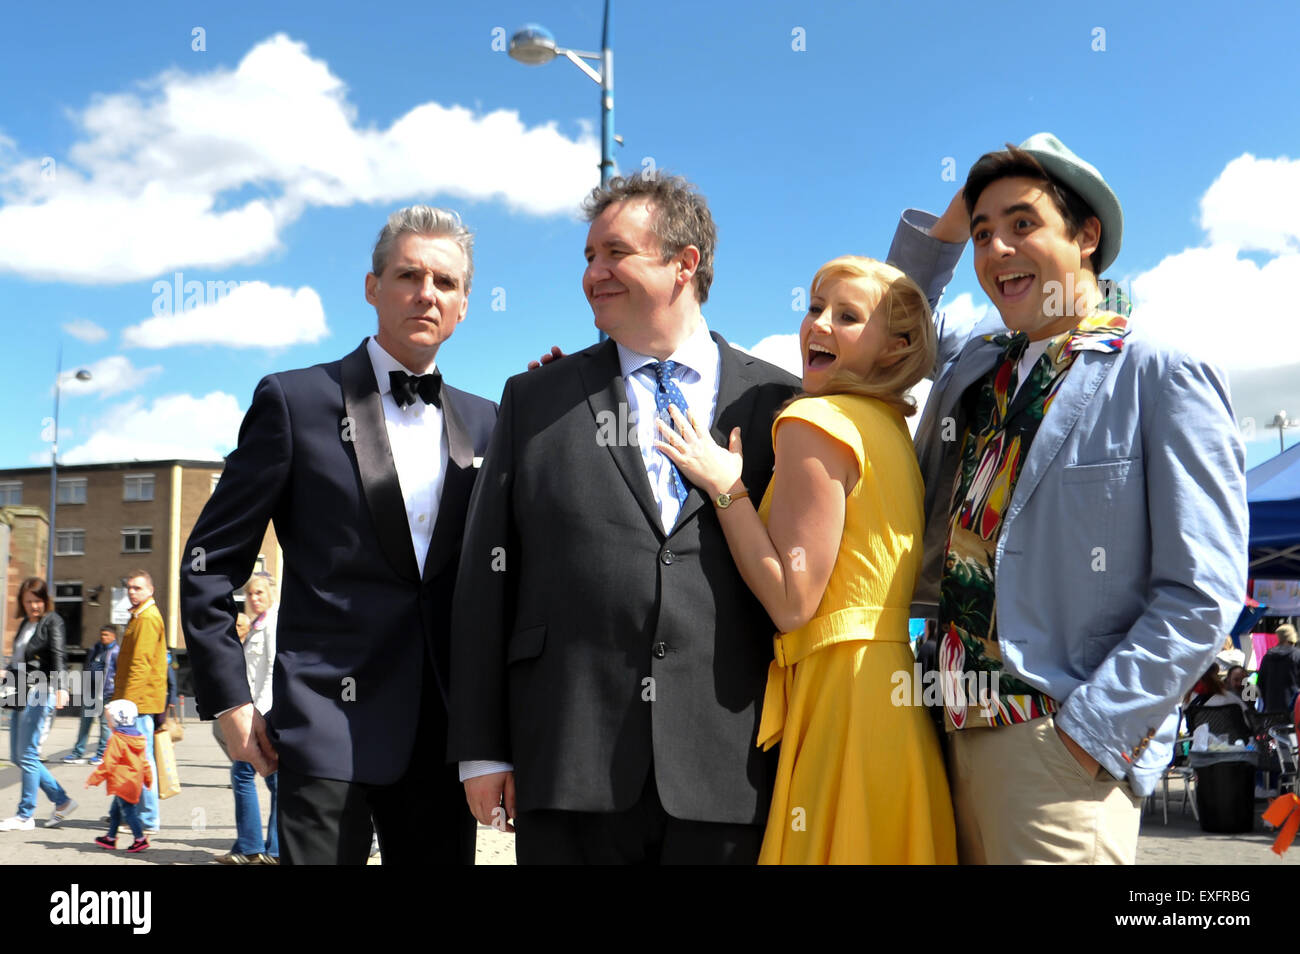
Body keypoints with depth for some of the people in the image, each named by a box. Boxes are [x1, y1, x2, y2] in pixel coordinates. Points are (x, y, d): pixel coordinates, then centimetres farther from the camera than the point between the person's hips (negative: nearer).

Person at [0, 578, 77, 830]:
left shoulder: (52, 621, -7)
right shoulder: (25, 623, 15)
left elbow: (57, 656, -21)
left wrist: (60, 686, -33)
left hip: (40, 691, -9)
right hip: (22, 693, 9)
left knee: (27, 755, -6)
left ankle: (25, 815, 3)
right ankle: (62, 800, 15)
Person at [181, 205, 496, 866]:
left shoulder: (483, 422, 11)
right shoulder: (294, 401, 0)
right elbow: (211, 562, 0)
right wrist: (228, 699, -4)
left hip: (445, 728, 4)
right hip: (330, 720, -4)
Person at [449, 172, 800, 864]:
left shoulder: (778, 403, 7)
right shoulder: (535, 399, 10)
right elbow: (486, 575, 6)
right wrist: (480, 748, 1)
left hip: (728, 773, 0)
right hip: (569, 763, 1)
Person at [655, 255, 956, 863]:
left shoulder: (814, 423, -11)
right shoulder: (889, 426, 15)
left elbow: (791, 602, -16)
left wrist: (726, 486, -9)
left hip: (842, 692, -9)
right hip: (894, 687, 9)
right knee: (885, 849, 15)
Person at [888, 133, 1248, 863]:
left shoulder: (1164, 372, -6)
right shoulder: (969, 361, 12)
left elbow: (1202, 592, -10)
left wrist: (1089, 730, -15)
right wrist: (941, 229, 15)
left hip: (1063, 746, -6)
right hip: (957, 731, 6)